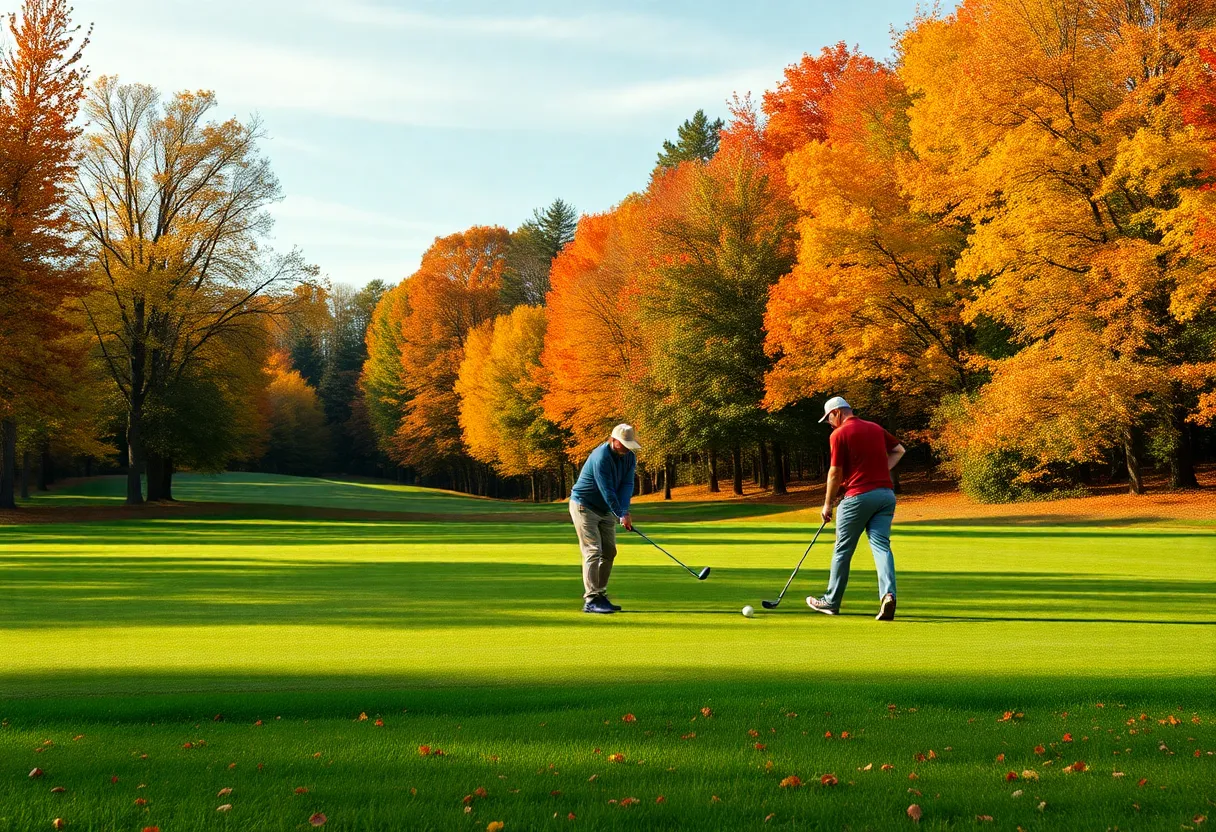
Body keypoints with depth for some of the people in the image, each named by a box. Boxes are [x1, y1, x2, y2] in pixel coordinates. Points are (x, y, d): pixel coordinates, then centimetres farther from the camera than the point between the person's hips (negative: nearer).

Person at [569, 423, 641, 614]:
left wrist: (624, 510, -24)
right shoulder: (600, 457, -27)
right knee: (593, 552, -14)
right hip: (584, 506, -8)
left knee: (609, 552, 7)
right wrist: (621, 515, -29)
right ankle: (591, 600, -17)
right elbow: (607, 490, -28)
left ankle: (601, 596, 14)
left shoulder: (630, 457, -3)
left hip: (606, 509, 8)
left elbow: (627, 484, -10)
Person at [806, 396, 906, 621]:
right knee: (881, 545, -3)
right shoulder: (875, 428, 14)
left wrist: (828, 504, 3)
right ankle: (888, 594, -25)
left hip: (858, 495, -6)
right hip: (886, 492, 6)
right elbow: (899, 450, 26)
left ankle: (832, 601, 19)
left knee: (843, 549, 8)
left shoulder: (840, 434, -6)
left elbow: (835, 473, -7)